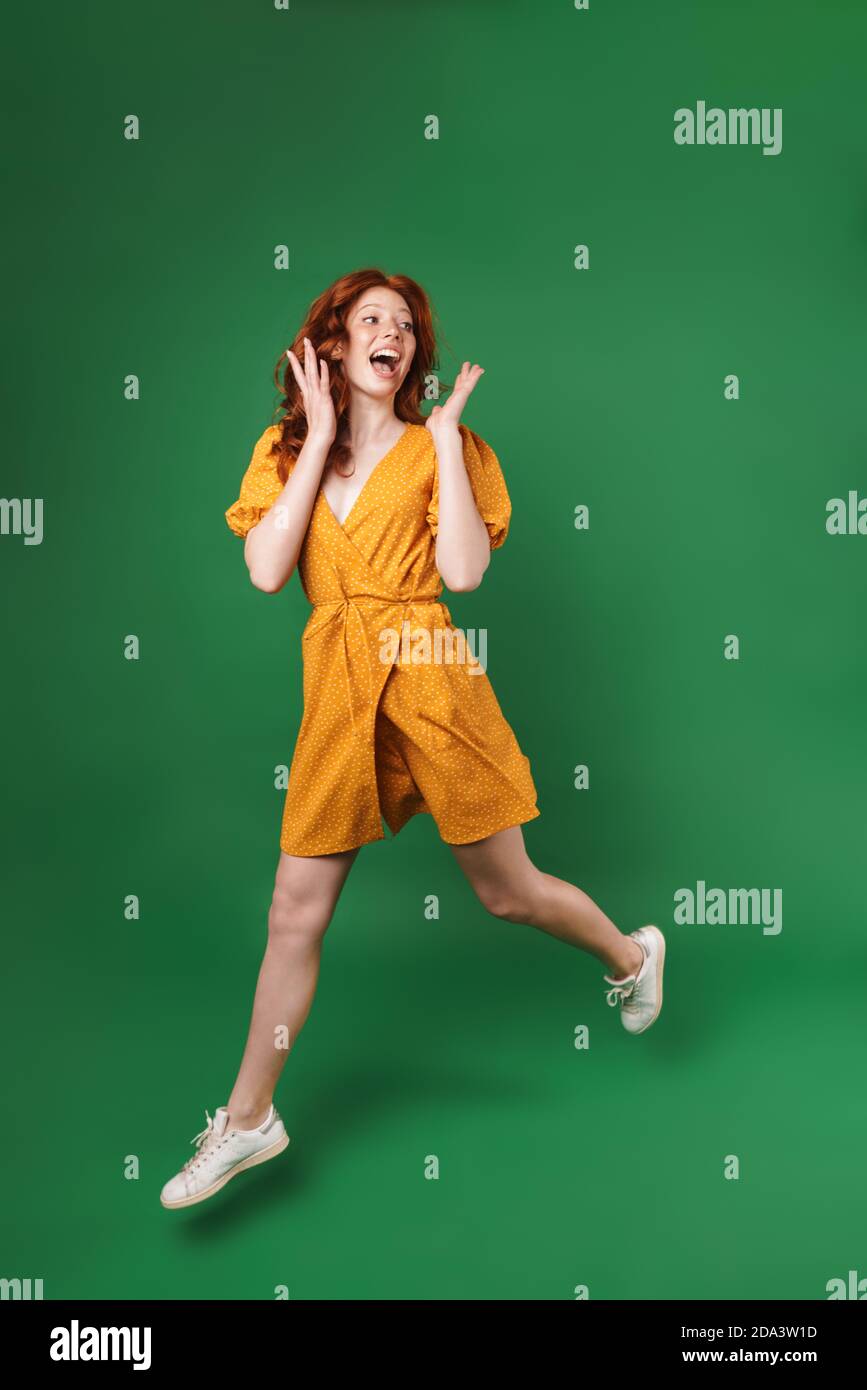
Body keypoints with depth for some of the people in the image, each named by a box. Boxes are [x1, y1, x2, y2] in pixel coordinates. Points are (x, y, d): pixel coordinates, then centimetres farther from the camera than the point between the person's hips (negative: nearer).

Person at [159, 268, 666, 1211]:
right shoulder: (285, 450, 9)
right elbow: (265, 570, -8)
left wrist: (446, 437, -8)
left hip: (427, 679, -2)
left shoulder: (441, 446, 3)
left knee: (508, 892, 9)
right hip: (336, 688, 2)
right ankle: (247, 1120, 21)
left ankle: (630, 954, 40)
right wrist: (320, 439, -5)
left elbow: (464, 572, -12)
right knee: (296, 912, 5)